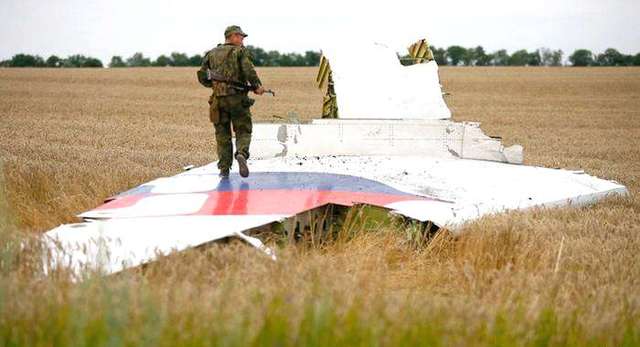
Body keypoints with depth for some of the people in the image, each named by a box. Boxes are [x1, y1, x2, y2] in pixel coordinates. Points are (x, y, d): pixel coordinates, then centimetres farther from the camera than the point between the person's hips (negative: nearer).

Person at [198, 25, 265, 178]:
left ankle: (224, 168, 4)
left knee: (222, 134, 10)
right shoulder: (240, 51, 0)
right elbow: (248, 70, -14)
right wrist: (257, 86, -3)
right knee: (243, 131, 6)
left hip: (218, 97, 3)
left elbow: (202, 76, 12)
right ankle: (242, 154, -22)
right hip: (238, 97, -3)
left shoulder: (212, 54, 13)